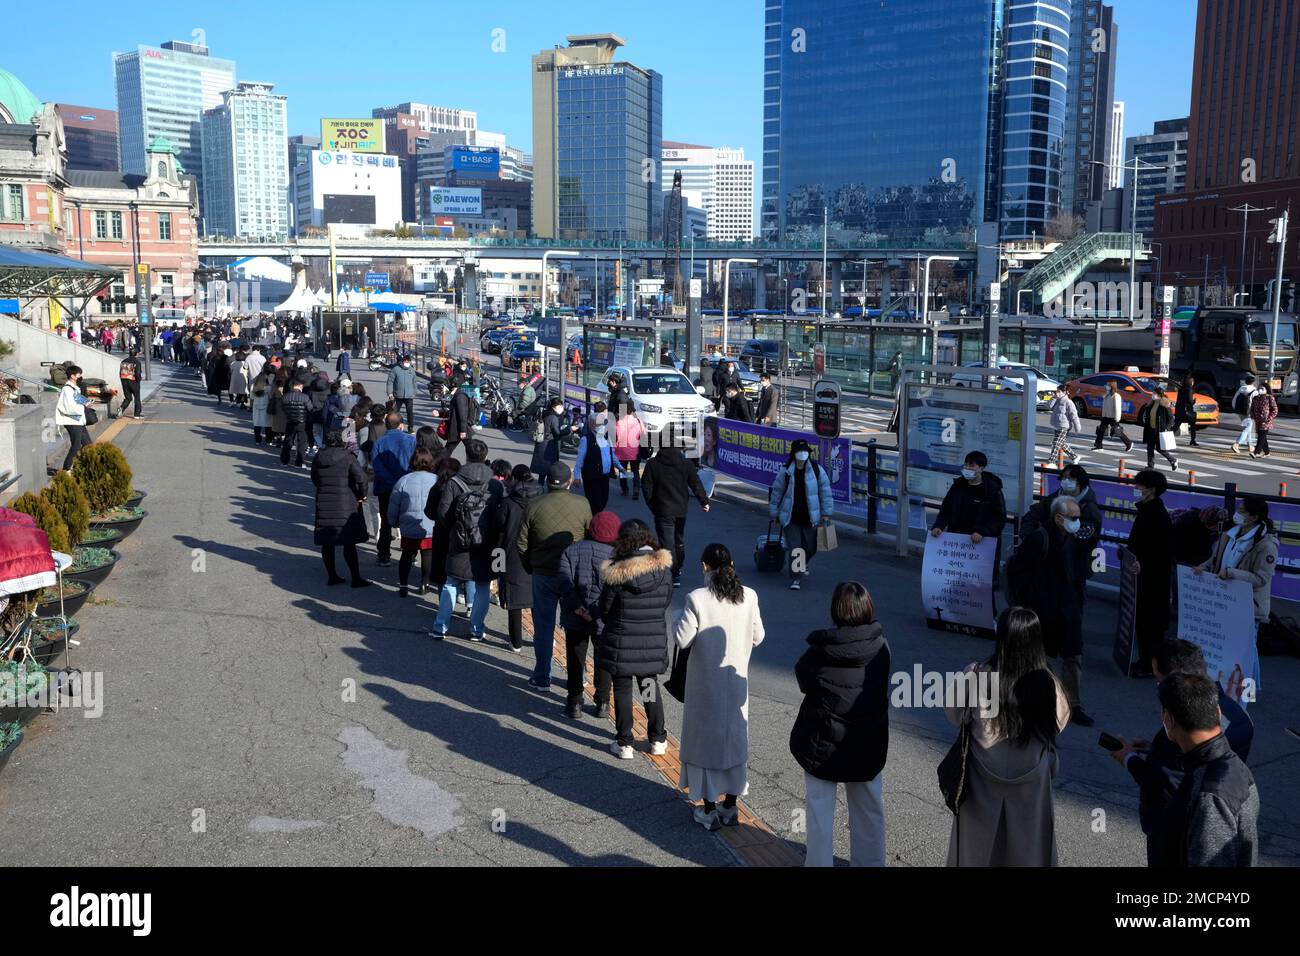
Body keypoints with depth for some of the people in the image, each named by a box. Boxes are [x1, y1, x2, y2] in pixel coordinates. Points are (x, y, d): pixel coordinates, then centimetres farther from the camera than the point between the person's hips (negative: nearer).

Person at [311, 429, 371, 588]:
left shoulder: (318, 458, 5)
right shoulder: (348, 458, -10)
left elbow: (314, 479, 14)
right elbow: (361, 477, -18)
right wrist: (362, 495, -4)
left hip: (323, 505, 4)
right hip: (345, 506, -4)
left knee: (327, 543, 13)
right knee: (349, 543, 0)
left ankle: (332, 576, 18)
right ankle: (356, 578, 2)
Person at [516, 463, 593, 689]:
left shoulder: (534, 507, -8)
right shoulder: (582, 505, -8)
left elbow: (520, 544, -4)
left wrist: (531, 567, 11)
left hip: (543, 575, 0)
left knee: (543, 628, 11)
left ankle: (541, 678, 17)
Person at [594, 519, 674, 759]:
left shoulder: (616, 573, -18)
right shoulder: (664, 568, -8)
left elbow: (604, 609, -8)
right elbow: (666, 602, 2)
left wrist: (602, 621, 14)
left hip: (621, 642, -3)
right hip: (654, 641, 3)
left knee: (623, 690, 11)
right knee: (650, 687, 20)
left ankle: (624, 744, 18)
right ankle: (658, 739, 29)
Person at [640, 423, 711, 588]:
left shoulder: (652, 464, -10)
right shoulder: (686, 463, -5)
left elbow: (646, 487, -6)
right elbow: (696, 485, -1)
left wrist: (652, 505, 8)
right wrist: (704, 501, 10)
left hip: (662, 511, -4)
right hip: (681, 509, 4)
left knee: (667, 542, -2)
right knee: (679, 540, 21)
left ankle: (673, 575, -7)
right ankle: (678, 570, 34)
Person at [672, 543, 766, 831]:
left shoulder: (697, 599, -18)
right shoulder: (749, 597, -6)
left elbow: (681, 639, -15)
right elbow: (758, 637, 2)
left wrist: (680, 616, 3)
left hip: (706, 683, -3)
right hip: (737, 681, 4)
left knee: (706, 739, 10)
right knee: (734, 738, 17)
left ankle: (709, 810, 18)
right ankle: (730, 807, 28)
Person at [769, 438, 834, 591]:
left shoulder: (817, 470, -4)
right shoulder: (785, 471, -6)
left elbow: (825, 491, 3)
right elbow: (776, 492, 3)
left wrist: (826, 513, 3)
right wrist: (774, 513, 7)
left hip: (810, 518, 2)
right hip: (791, 519, -2)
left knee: (811, 548, 13)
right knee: (795, 548, -4)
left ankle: (804, 564, 46)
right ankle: (796, 578, 5)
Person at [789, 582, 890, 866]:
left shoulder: (820, 651, -19)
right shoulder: (882, 646, -11)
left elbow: (803, 683, -5)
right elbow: (883, 687, 0)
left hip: (824, 740, -3)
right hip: (869, 741, 3)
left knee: (820, 809, 11)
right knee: (869, 809, 19)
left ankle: (819, 862, 19)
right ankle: (870, 861, 32)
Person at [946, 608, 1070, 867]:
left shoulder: (978, 676, -22)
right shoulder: (1046, 682, -19)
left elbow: (954, 715, -6)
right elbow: (1059, 722, -2)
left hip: (984, 777, 0)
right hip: (1030, 780, 1)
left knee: (979, 844, 19)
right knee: (1026, 844, 20)